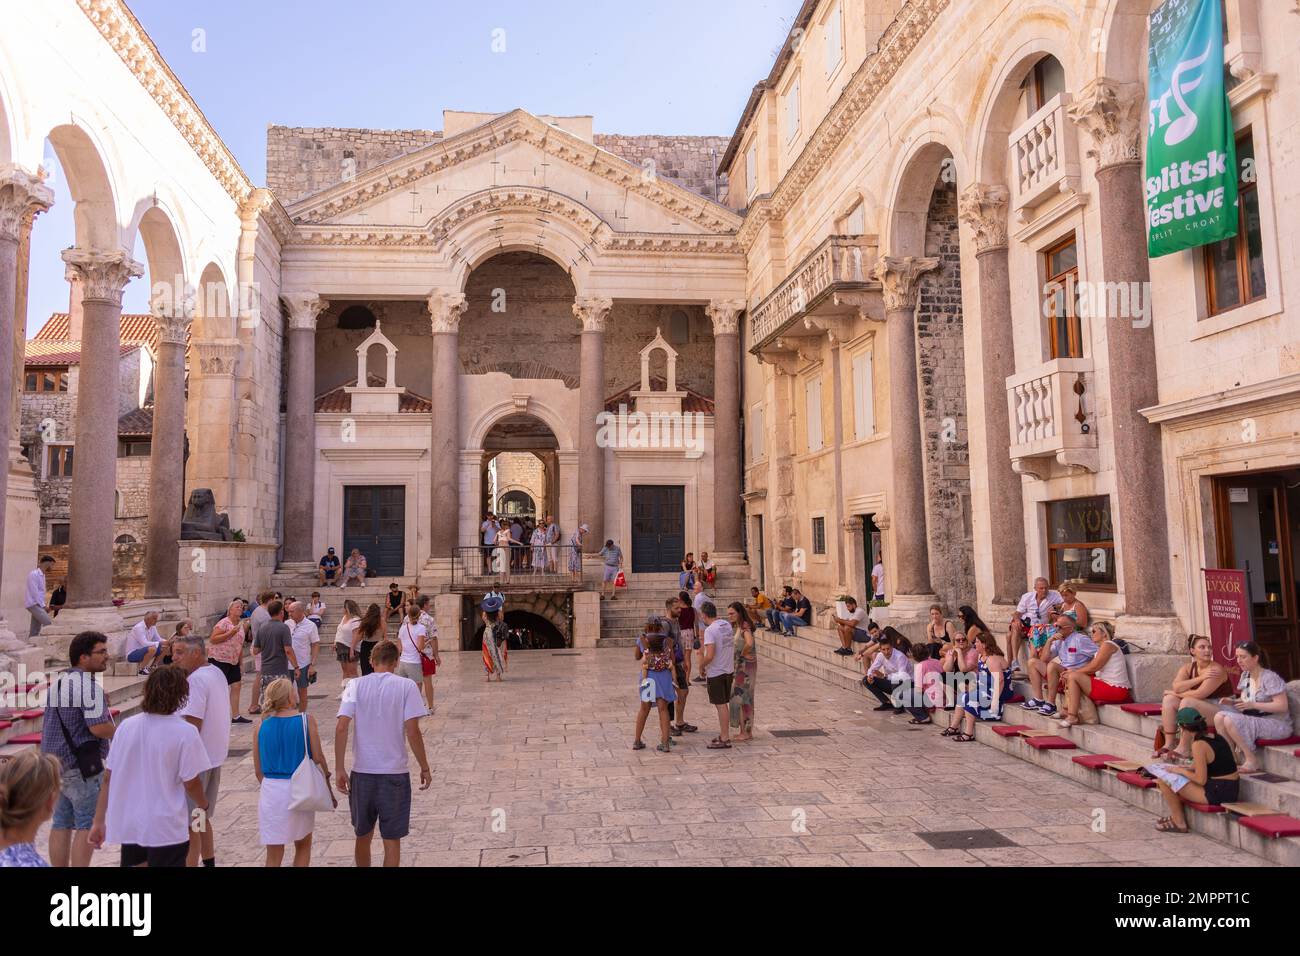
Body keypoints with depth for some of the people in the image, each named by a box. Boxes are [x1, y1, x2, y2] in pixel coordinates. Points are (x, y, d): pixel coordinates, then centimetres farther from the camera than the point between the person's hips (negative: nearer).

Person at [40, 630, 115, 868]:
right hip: (81, 766, -9)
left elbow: (48, 722, 22)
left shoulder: (58, 681, 11)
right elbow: (99, 728, -24)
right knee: (87, 826, -1)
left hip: (55, 761, 9)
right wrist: (118, 731, -6)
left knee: (61, 824, 14)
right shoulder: (90, 686, -18)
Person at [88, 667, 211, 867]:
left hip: (128, 826, 5)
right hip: (166, 829, -5)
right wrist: (203, 806, 9)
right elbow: (191, 783, -11)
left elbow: (108, 778, 3)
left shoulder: (126, 726, -2)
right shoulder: (185, 732, -16)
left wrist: (99, 822, 11)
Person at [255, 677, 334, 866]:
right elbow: (318, 758, -7)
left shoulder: (261, 726, -1)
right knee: (303, 846, 20)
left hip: (271, 790, 2)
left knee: (274, 855, 11)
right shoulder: (306, 720, -8)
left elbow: (258, 770, 5)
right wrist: (328, 787, 5)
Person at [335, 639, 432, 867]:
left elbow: (341, 728, -10)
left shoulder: (356, 685, 0)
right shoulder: (406, 686, -6)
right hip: (395, 772, -2)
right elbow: (412, 732, -12)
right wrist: (424, 767, -2)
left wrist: (340, 769, -5)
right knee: (392, 840, 7)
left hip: (361, 773, 3)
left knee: (363, 836, 20)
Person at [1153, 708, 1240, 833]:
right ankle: (1177, 816, 26)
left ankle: (1179, 823, 8)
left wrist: (1180, 771, -4)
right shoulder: (1216, 737, 7)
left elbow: (1201, 780, -18)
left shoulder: (1199, 745, -19)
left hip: (1217, 794, -9)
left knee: (1164, 780, -5)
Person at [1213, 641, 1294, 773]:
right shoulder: (1245, 676, 10)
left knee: (1230, 721, -28)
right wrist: (1232, 702, -1)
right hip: (1253, 720, 8)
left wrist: (1253, 705, -28)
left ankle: (1251, 762, -17)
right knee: (1219, 717, -15)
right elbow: (1246, 701, 21)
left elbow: (1282, 706, -22)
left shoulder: (1270, 678, -15)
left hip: (1276, 724, -8)